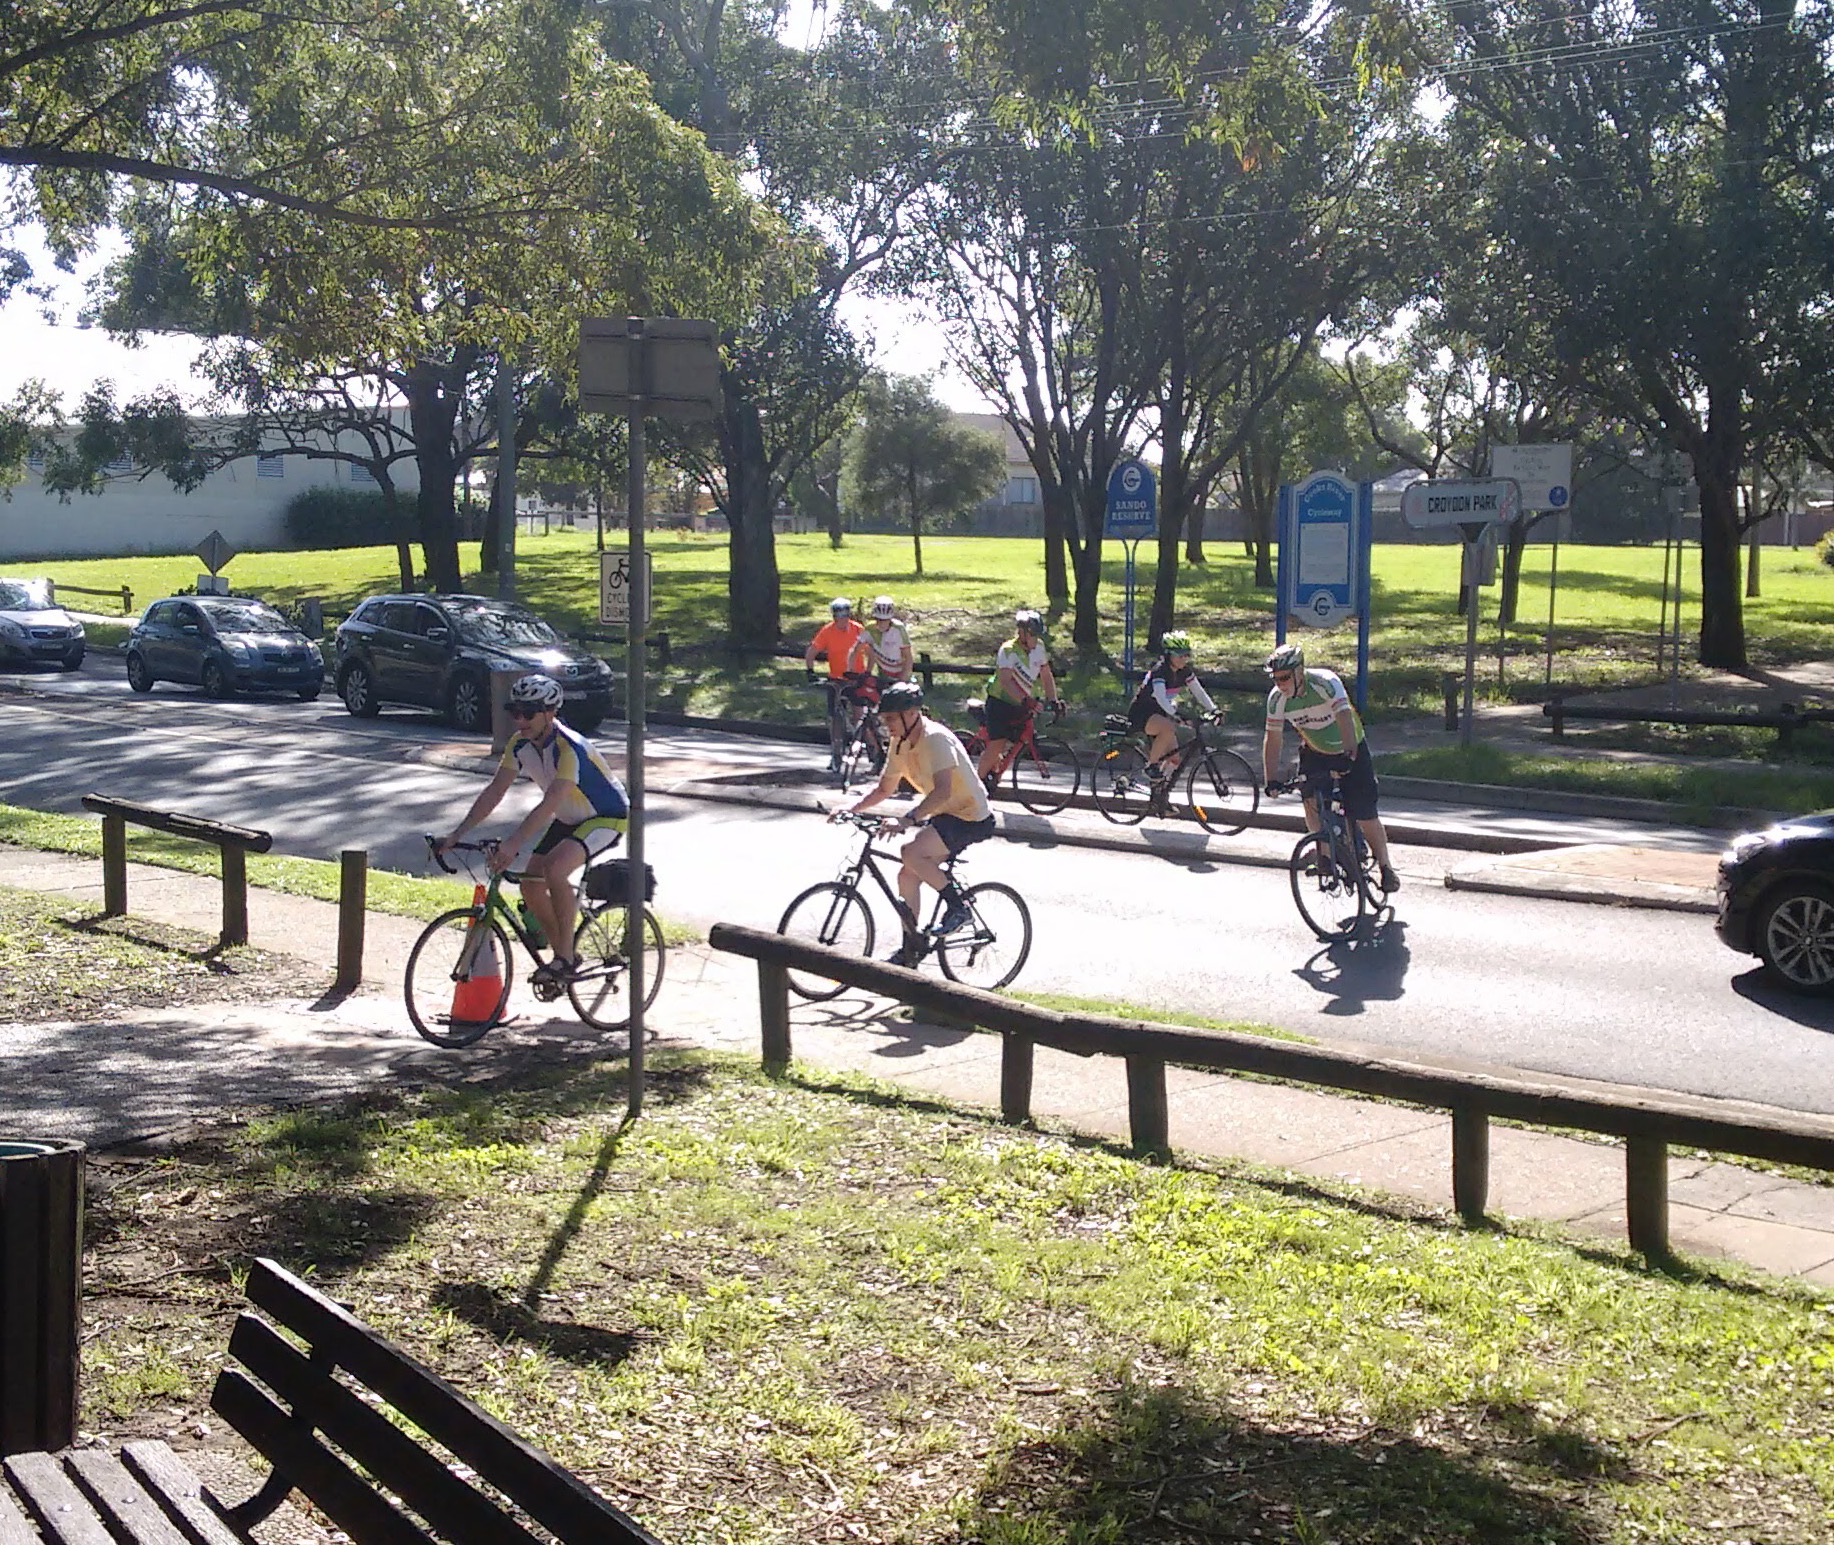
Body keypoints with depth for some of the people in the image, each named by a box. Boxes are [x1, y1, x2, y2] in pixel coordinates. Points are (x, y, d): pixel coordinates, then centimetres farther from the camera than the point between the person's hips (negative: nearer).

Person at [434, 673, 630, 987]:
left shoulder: (569, 748, -32)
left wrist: (512, 845, -52)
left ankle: (565, 958, -18)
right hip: (569, 819, 9)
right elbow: (494, 792, -8)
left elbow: (549, 804, -42)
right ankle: (563, 955, 17)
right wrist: (456, 835, -16)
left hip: (607, 818, -8)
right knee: (531, 884, -2)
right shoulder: (520, 744, -9)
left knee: (555, 868, -30)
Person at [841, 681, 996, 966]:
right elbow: (885, 788, 12)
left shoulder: (936, 739, -24)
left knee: (911, 854, -26)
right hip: (945, 816, 9)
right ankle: (912, 948, 16)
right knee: (908, 875, 3)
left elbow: (942, 791, -35)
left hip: (972, 817, -9)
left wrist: (906, 820, -43)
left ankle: (958, 905, -8)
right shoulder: (901, 743, 3)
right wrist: (851, 809, -2)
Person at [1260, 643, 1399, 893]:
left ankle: (1385, 866, 12)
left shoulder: (1325, 683, -30)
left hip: (1349, 750, -4)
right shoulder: (1277, 699, -17)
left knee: (1365, 815, -6)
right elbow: (1272, 738, -10)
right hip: (1315, 752, 4)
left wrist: (1349, 753, -55)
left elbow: (1345, 717, -42)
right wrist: (1270, 779, -17)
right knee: (1310, 799, -18)